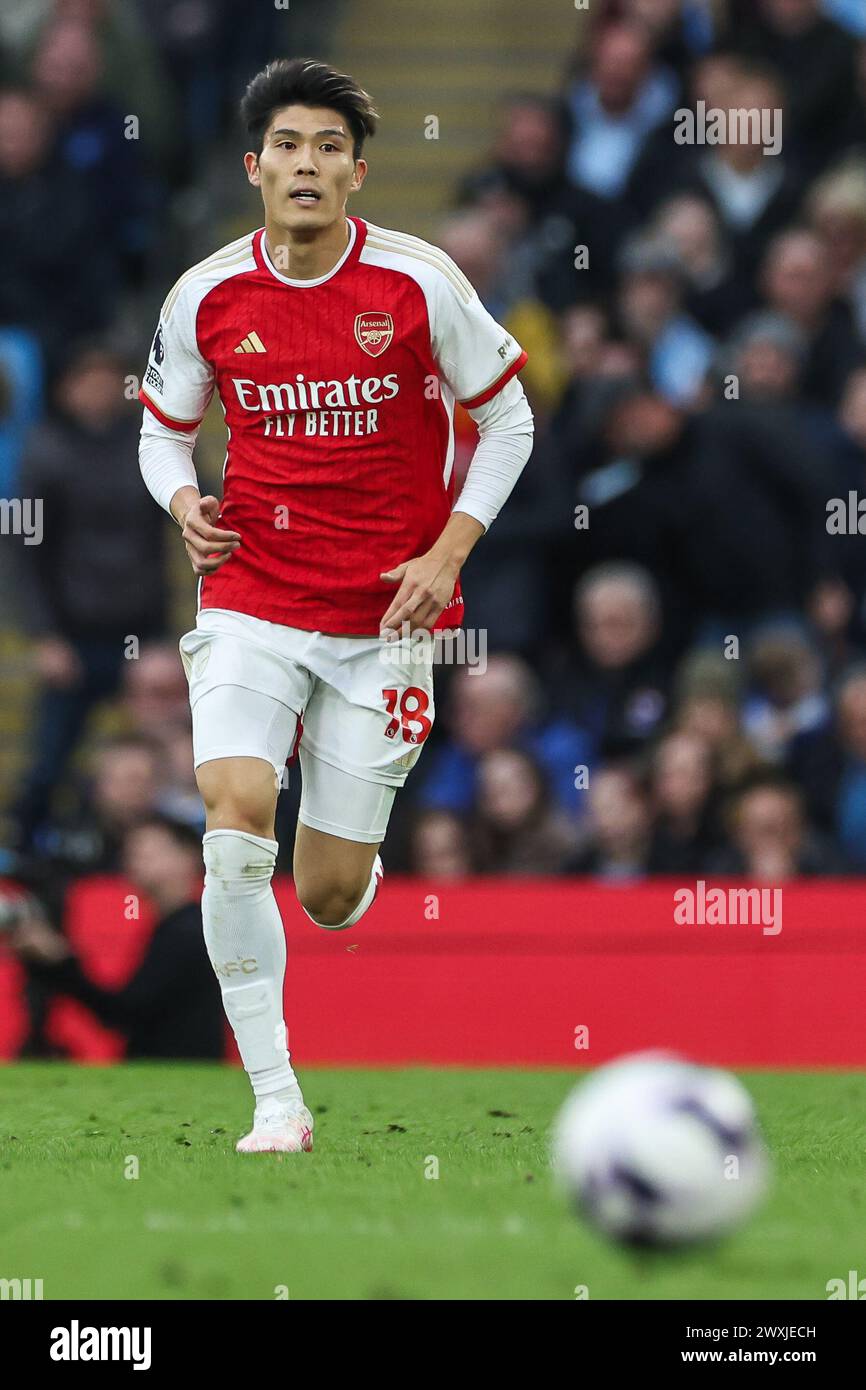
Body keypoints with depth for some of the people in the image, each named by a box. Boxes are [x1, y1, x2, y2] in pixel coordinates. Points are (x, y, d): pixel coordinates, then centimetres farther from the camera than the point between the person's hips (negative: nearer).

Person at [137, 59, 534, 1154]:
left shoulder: (419, 283, -8)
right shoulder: (207, 296, -2)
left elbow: (507, 416, 3)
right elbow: (165, 424, 14)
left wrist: (448, 552, -7)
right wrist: (183, 502, -9)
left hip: (385, 611, -1)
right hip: (251, 600, 1)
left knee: (329, 897, 1)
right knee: (235, 819, -23)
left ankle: (353, 857, 43)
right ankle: (275, 1101, -14)